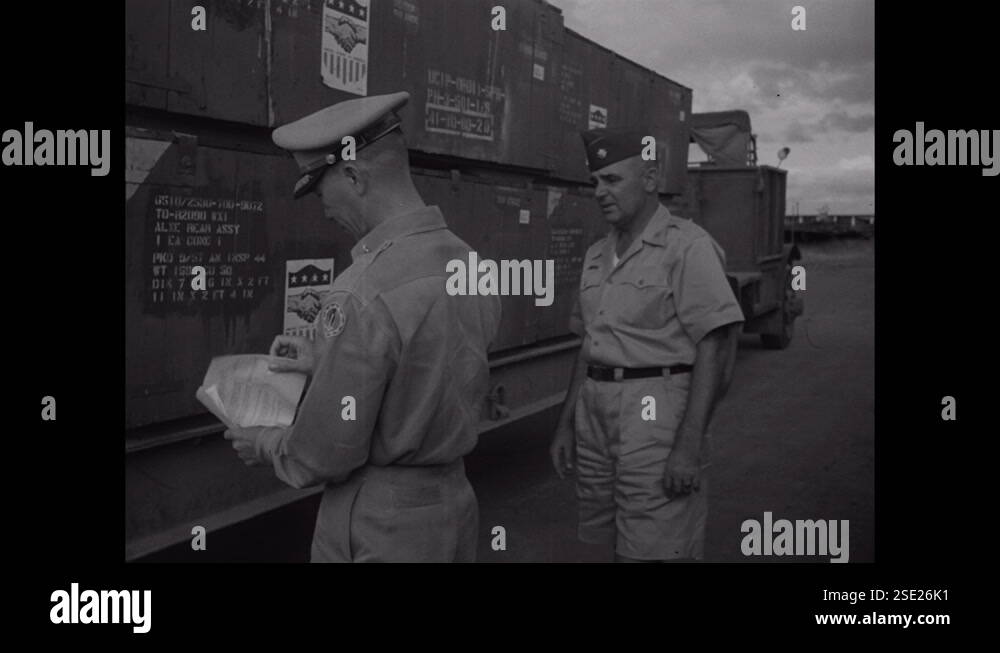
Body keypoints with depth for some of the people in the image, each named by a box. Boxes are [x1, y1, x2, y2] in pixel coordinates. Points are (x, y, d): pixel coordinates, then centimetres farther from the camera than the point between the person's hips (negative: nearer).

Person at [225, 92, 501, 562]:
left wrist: (264, 444, 1)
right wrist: (327, 360, 11)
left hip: (380, 528, -7)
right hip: (454, 505, 7)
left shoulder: (363, 296, -25)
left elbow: (322, 456, -19)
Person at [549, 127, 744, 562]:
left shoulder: (687, 246, -9)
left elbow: (717, 348, -15)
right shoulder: (598, 255, 15)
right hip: (596, 416, 7)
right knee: (618, 547, 14)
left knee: (652, 550, -6)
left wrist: (689, 445, -20)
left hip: (657, 415, -7)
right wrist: (566, 425, 15)